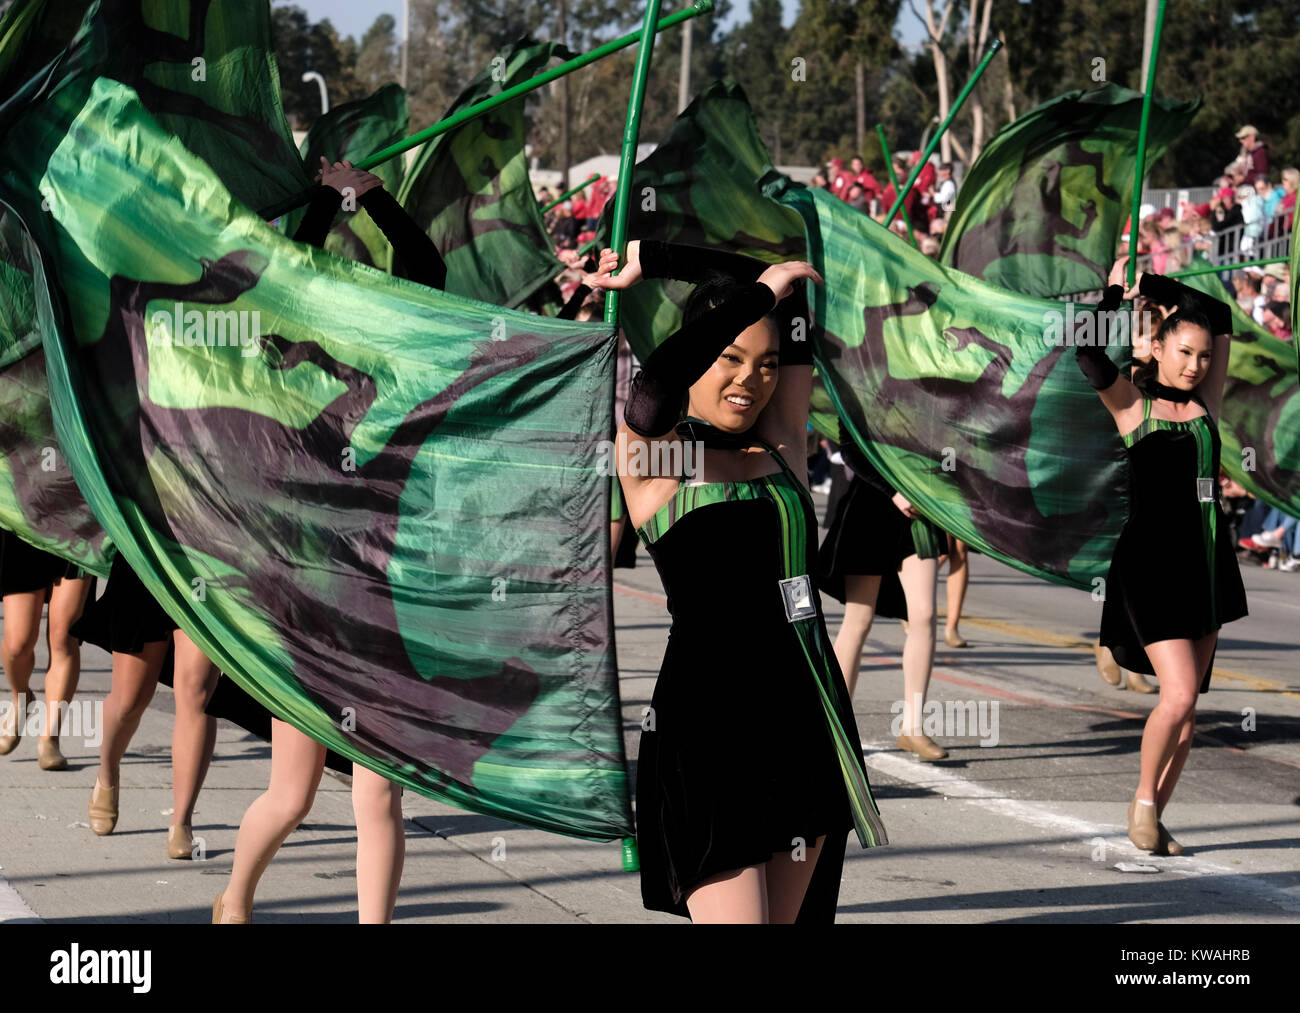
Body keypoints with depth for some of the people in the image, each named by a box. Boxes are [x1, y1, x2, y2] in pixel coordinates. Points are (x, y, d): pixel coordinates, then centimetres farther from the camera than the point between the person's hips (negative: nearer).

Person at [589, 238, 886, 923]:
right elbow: (656, 383, -24)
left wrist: (657, 261, 12)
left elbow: (795, 286, 14)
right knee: (733, 917, -13)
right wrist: (760, 290, -15)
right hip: (709, 721, -6)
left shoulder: (780, 444, 11)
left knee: (786, 916, 9)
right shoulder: (653, 457, -1)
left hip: (807, 720, 6)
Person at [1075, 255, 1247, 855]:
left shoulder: (1205, 402, 10)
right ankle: (1143, 798, 7)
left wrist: (1155, 285, 11)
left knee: (1187, 708, 6)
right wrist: (1116, 294, -6)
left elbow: (1222, 320, 13)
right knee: (1179, 695, -15)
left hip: (1205, 562, 5)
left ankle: (1153, 820, 17)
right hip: (1151, 560, -5)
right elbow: (1089, 355, -17)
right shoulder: (1132, 405, -1)